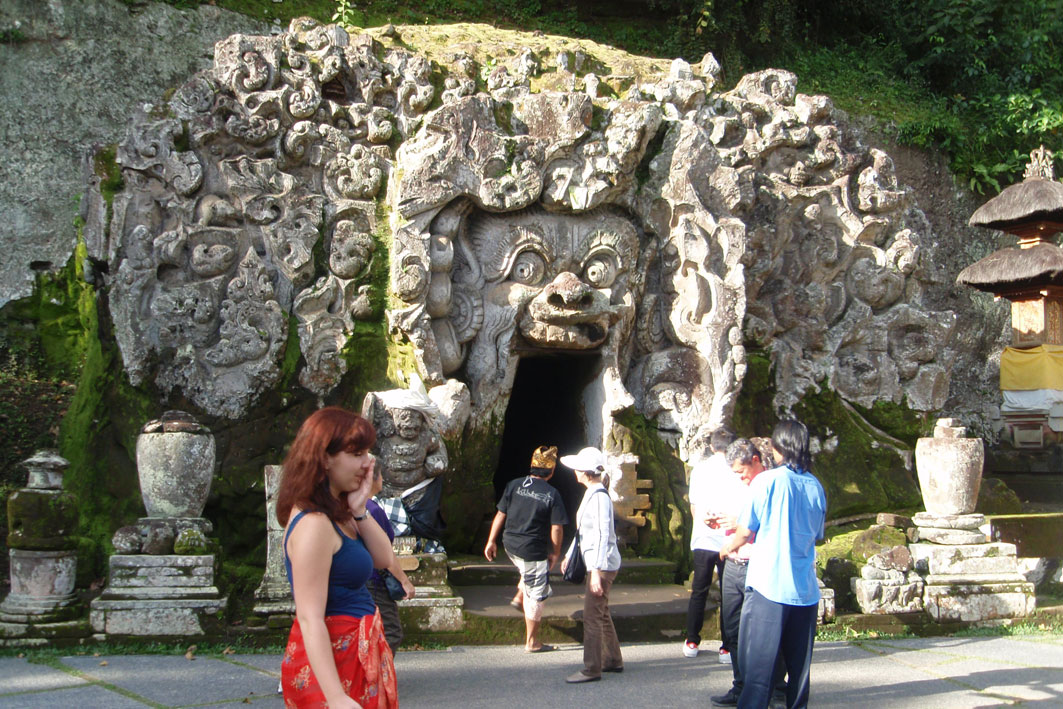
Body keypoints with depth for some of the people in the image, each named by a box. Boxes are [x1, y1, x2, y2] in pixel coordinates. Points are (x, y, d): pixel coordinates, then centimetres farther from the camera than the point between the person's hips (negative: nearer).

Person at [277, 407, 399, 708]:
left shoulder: (336, 513, 7)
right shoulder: (314, 525, -23)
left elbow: (383, 559, 8)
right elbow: (310, 619, -27)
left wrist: (359, 512, -5)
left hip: (356, 652, 10)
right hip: (330, 660, -10)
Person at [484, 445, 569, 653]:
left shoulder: (514, 485, 0)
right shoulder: (552, 494, -10)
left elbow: (500, 515, 2)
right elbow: (556, 528, -10)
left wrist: (491, 541, 10)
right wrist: (555, 553, 3)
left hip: (510, 544, 5)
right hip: (533, 549, -5)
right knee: (536, 596, 7)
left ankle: (519, 597, 25)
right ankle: (531, 642, 12)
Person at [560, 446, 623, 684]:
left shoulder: (599, 496, -19)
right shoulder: (591, 493, 12)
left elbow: (602, 536, -23)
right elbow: (582, 530, 23)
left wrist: (596, 573, -25)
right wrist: (569, 556, 28)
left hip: (603, 564, -10)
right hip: (596, 564, 10)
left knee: (592, 615, -6)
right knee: (601, 613, 17)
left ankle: (591, 669, 0)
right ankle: (613, 660, 28)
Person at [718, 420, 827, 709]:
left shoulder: (766, 481, -8)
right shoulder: (816, 487, 6)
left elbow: (745, 532, -2)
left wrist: (728, 547, 20)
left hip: (768, 585, -5)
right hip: (805, 588, 5)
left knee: (757, 666, -2)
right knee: (799, 666, 12)